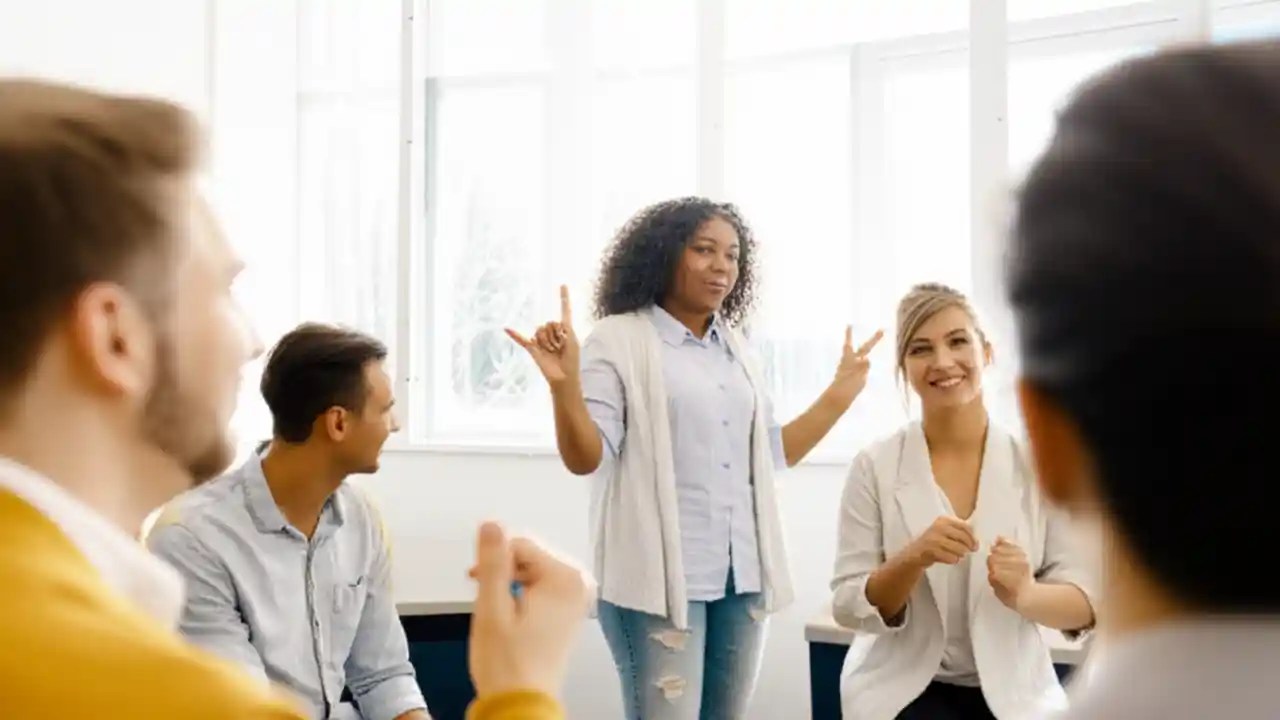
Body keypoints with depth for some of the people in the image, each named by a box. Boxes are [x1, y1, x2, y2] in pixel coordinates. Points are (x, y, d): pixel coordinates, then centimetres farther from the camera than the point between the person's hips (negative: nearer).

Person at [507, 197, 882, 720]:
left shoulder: (734, 347, 14)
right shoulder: (619, 339, -3)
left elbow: (773, 453, 19)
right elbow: (584, 458, -9)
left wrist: (842, 391, 17)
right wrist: (564, 383, -25)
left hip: (741, 575, 6)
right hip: (659, 576, -6)